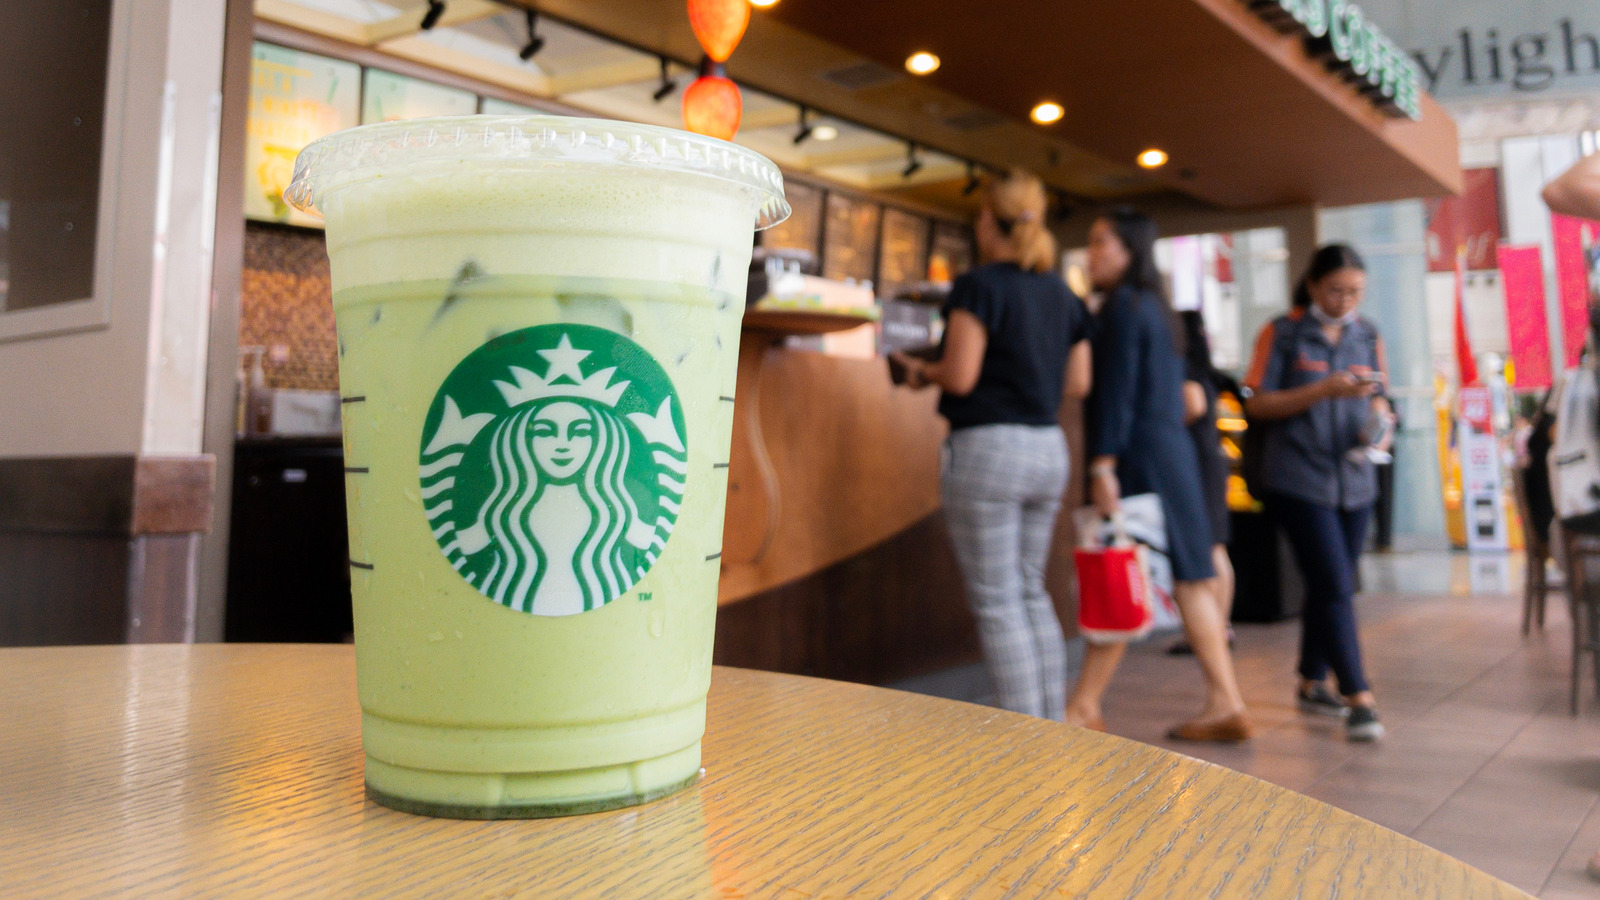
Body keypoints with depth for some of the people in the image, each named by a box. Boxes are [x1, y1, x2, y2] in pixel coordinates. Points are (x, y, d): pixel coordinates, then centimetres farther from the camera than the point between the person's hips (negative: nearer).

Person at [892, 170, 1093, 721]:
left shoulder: (979, 286, -10)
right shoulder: (1062, 294, 12)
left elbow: (959, 377, -16)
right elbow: (1078, 383, 13)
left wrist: (922, 373, 3)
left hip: (986, 446, -7)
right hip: (1048, 448, 8)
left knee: (996, 601, 0)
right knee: (1031, 592, 17)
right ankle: (1054, 722, 21)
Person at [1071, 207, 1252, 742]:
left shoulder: (1122, 307, -8)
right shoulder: (1156, 307, 20)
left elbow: (1115, 392, -17)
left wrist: (1103, 464, -20)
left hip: (1137, 460, -10)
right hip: (1173, 453, 10)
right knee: (1189, 580, 8)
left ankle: (1083, 708, 3)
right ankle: (1225, 704, 10)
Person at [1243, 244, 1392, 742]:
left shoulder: (1367, 337, 11)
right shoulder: (1282, 335, -3)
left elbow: (1377, 400, 16)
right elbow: (1258, 403, -7)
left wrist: (1380, 423, -7)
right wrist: (1325, 390, -17)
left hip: (1354, 478, 5)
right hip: (1299, 479, -5)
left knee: (1329, 586, 12)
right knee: (1335, 586, -11)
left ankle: (1312, 683, 27)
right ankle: (1359, 700, -7)